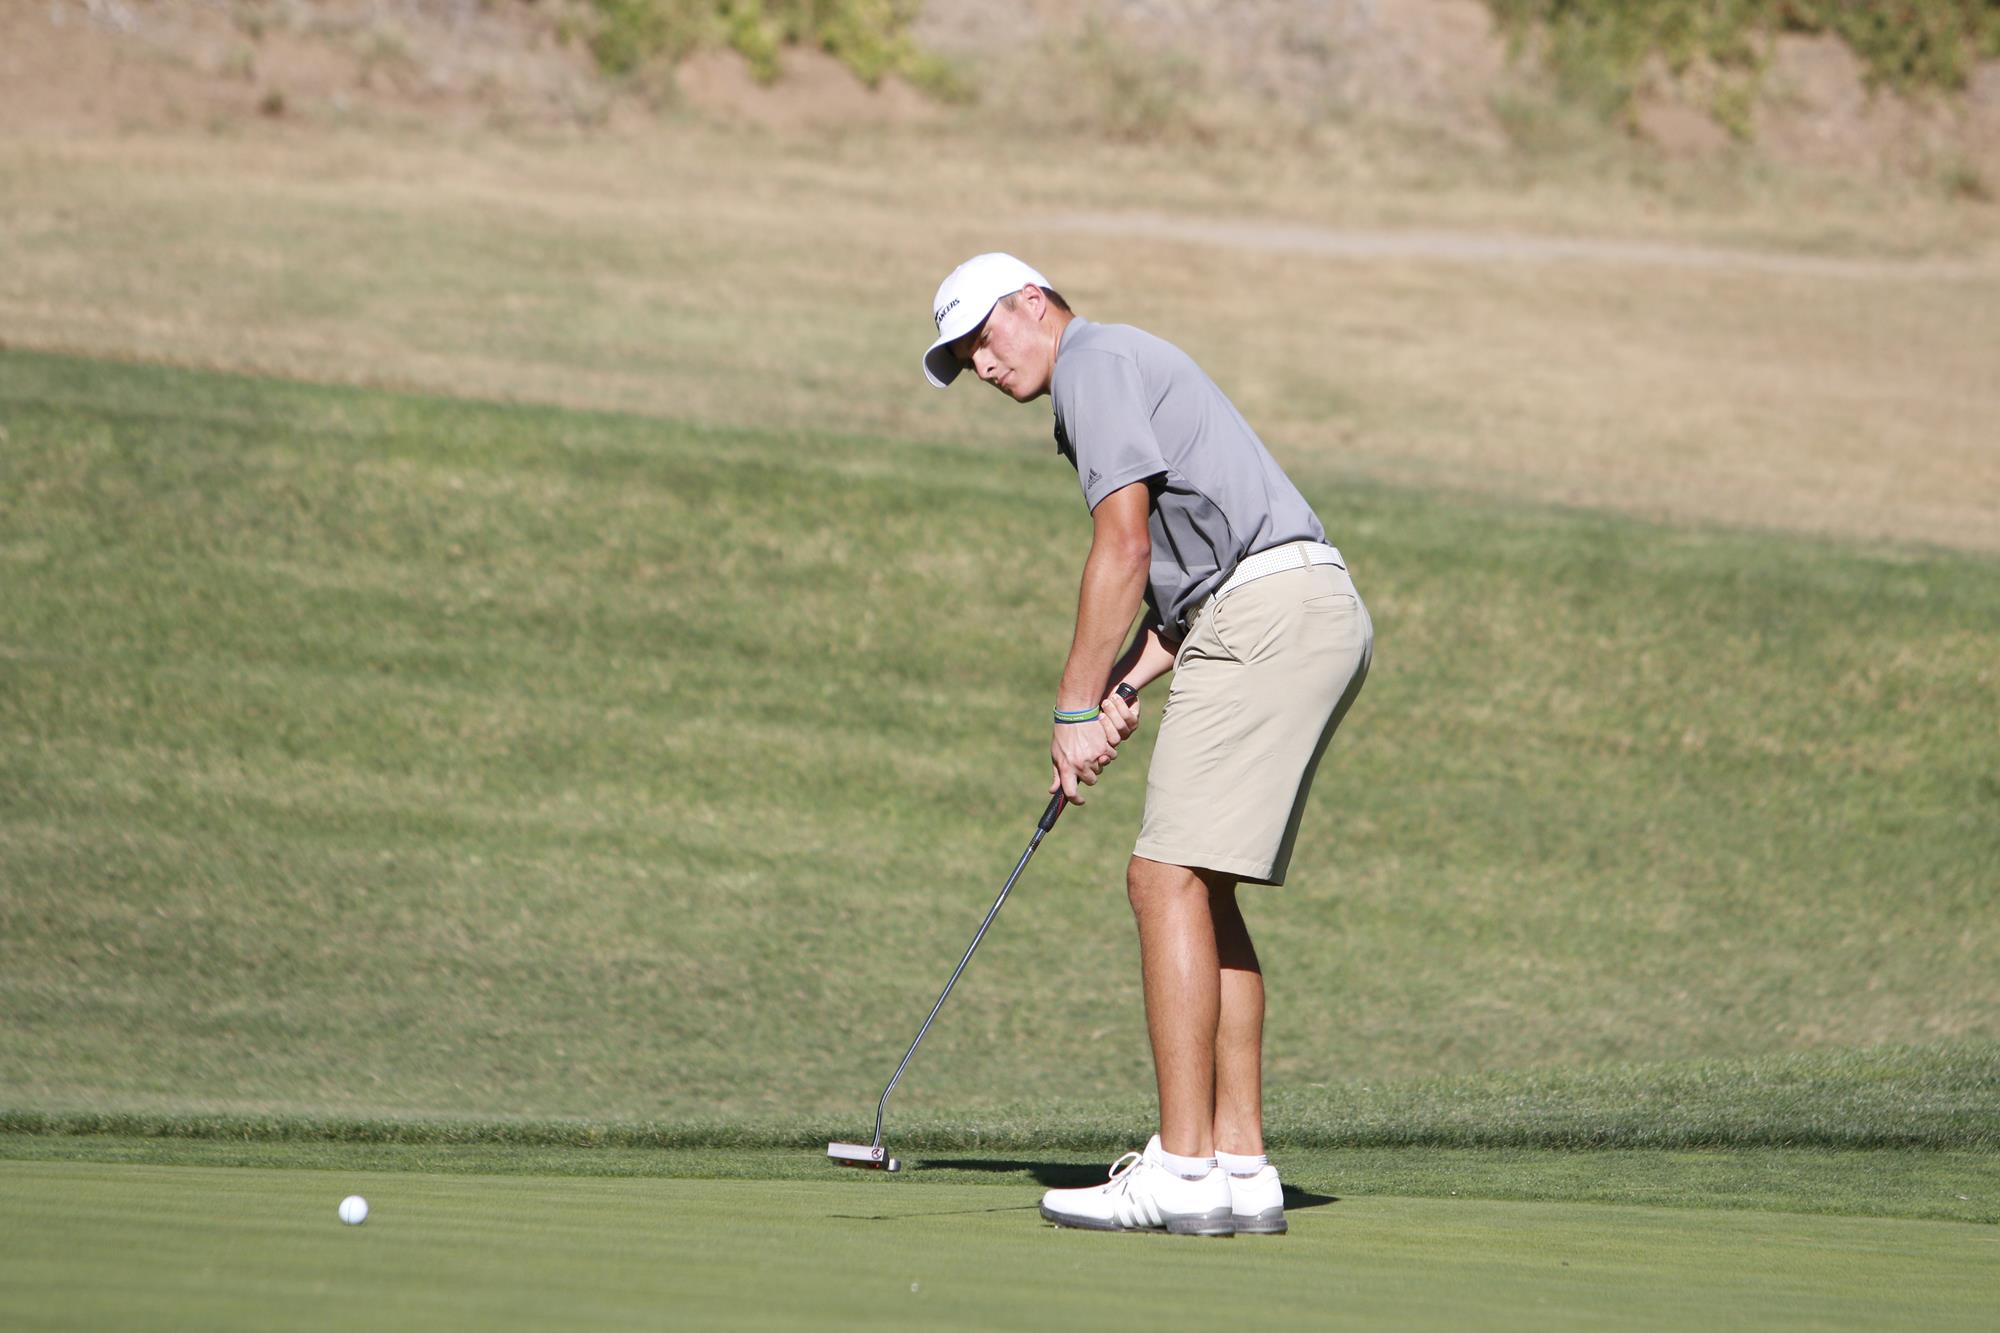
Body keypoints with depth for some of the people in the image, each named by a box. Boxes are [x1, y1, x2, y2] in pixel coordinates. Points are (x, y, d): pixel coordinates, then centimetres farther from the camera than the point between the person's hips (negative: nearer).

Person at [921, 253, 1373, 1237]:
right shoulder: (1126, 374, 28)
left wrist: (1075, 711, -6)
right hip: (1315, 616, 10)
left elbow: (1124, 550, -10)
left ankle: (1182, 1171, -15)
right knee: (1199, 891, 11)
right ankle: (1238, 1166, 8)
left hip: (1269, 619, -10)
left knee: (1169, 880, -12)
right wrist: (1120, 693, 10)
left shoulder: (1097, 362, -3)